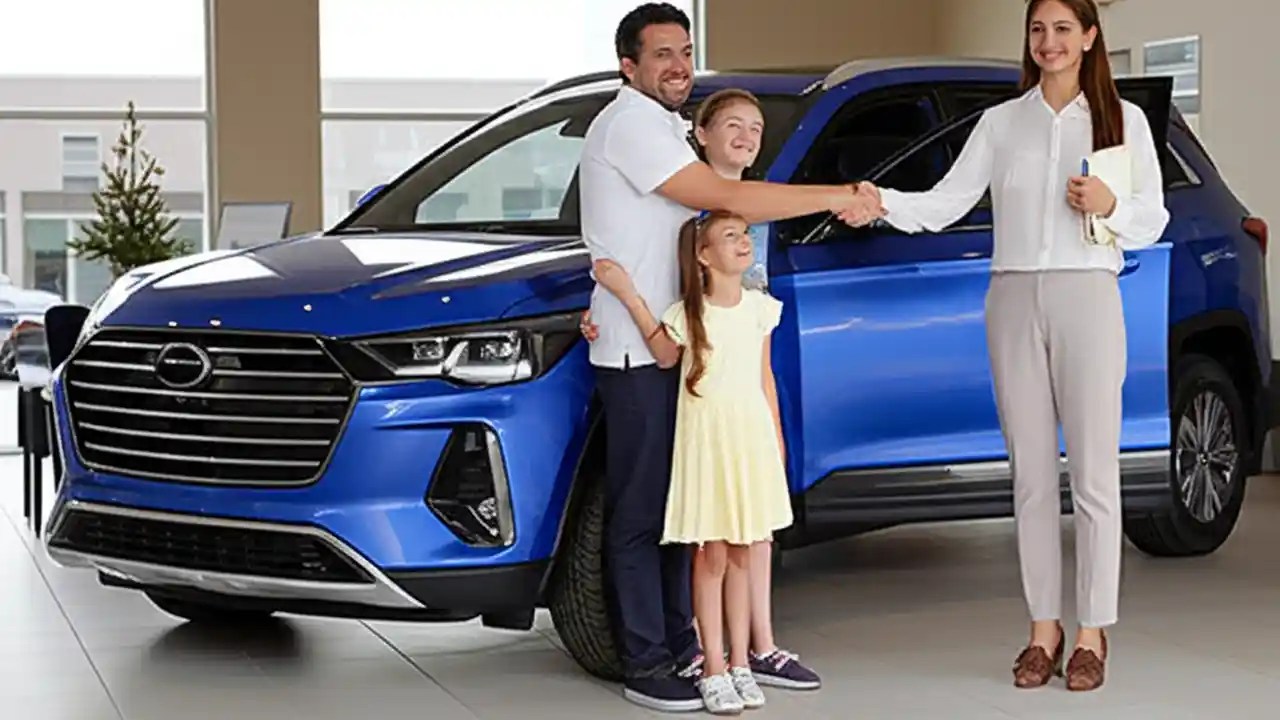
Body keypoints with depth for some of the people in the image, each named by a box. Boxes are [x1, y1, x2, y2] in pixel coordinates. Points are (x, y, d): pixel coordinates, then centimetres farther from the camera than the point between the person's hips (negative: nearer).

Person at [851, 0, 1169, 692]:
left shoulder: (1123, 119, 5)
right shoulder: (1001, 122, 10)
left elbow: (1153, 221, 5)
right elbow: (947, 201, 1)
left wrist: (1111, 207, -15)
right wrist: (883, 203, -16)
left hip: (1087, 297, -2)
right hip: (1014, 301, 2)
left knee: (1093, 473, -2)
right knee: (1031, 474, 6)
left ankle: (1092, 632, 6)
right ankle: (1043, 628, 13)